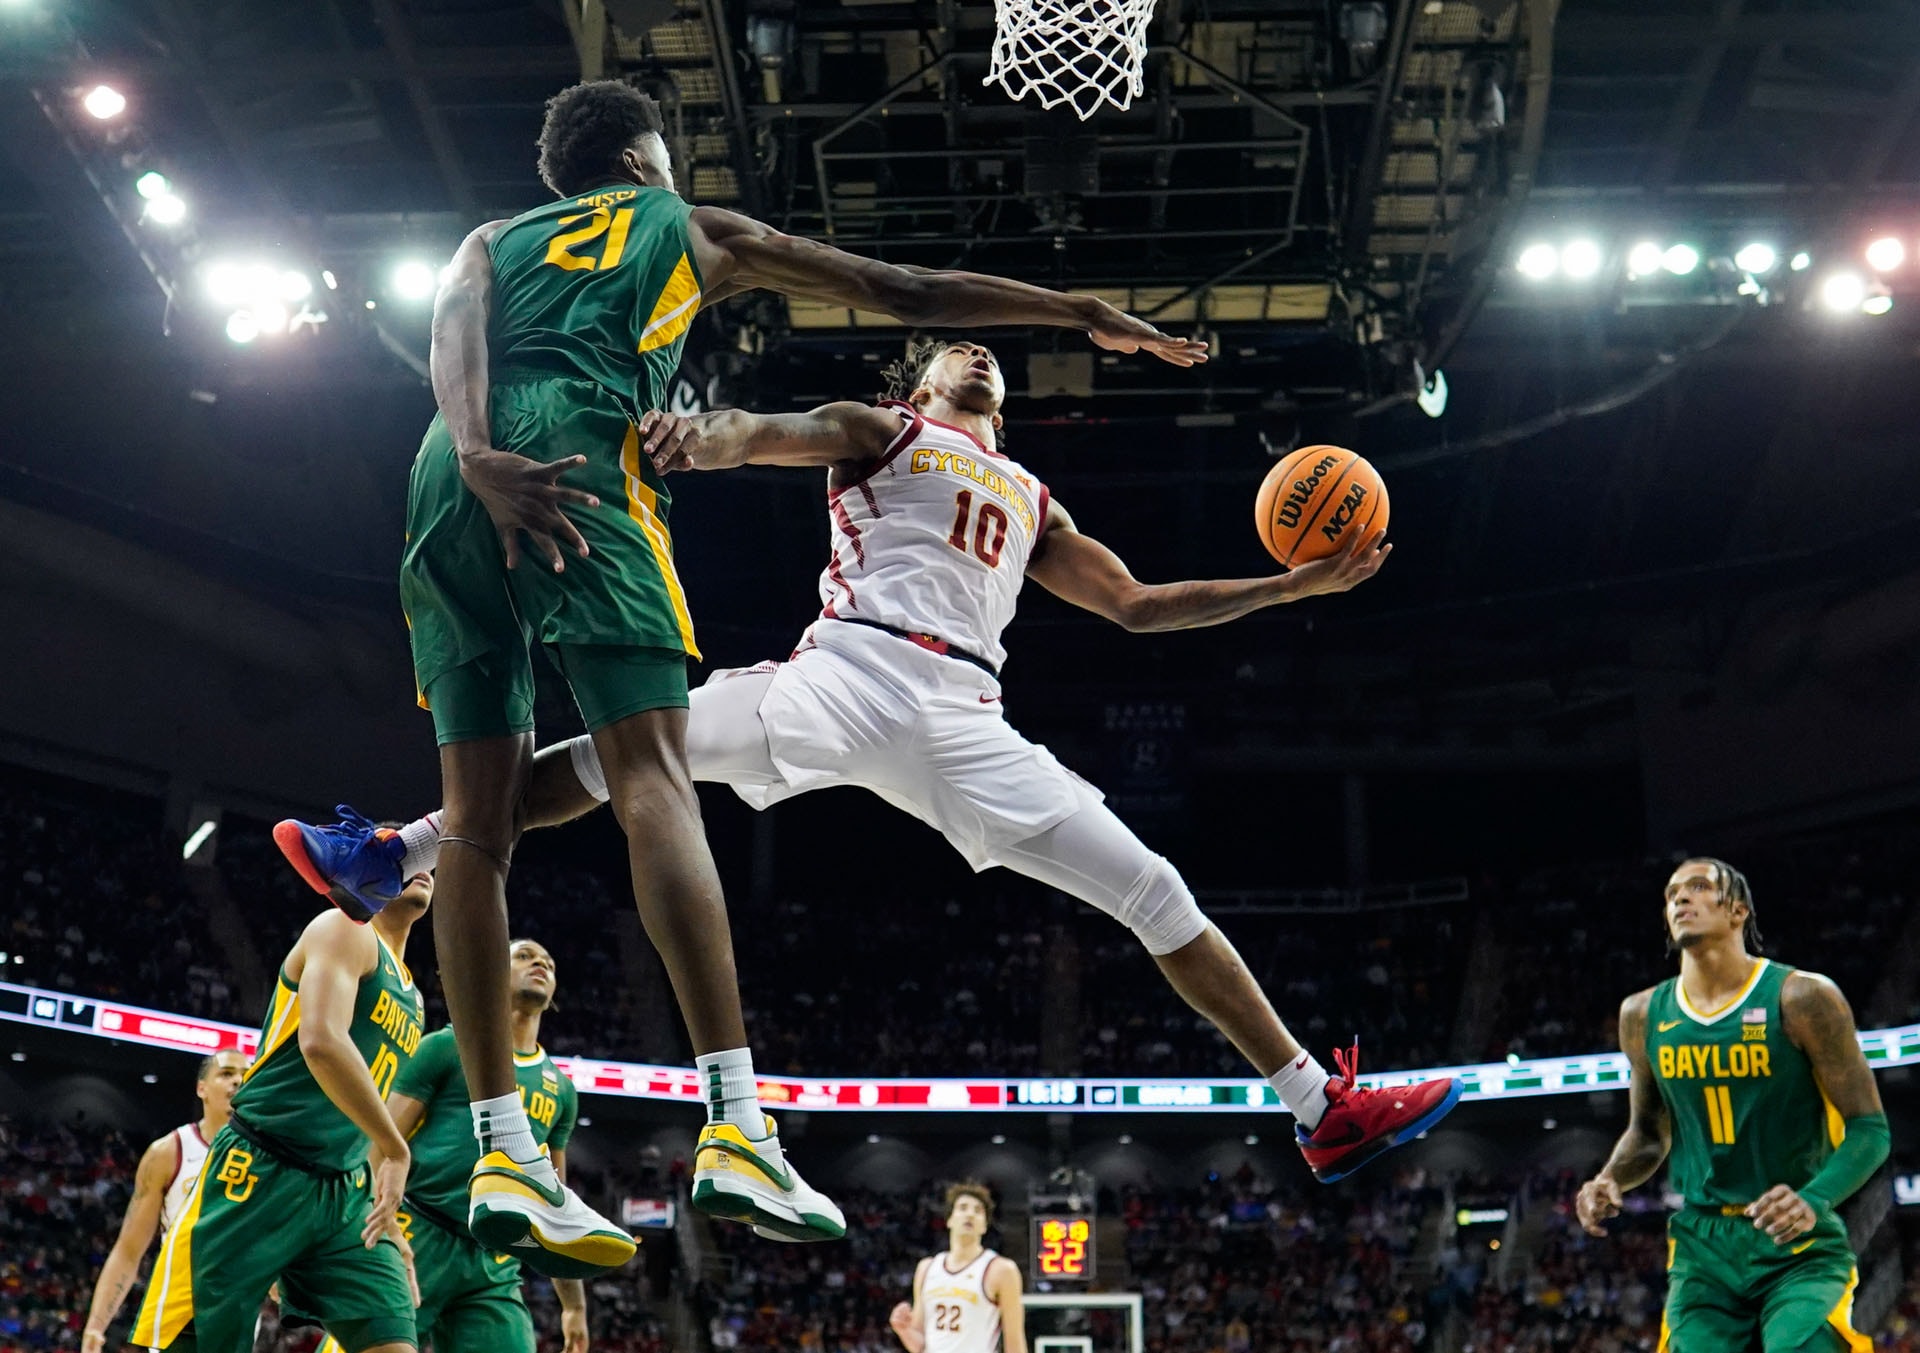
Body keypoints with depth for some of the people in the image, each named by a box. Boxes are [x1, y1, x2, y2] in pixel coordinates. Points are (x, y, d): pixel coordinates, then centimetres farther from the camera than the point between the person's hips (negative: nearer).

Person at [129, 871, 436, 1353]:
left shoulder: (410, 998, 22)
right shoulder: (345, 930, -3)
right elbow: (321, 1041, -22)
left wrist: (387, 1224, 18)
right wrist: (397, 1151, -16)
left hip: (342, 1193, 8)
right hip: (257, 1174, -8)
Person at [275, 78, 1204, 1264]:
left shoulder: (491, 243, 33)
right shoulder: (693, 230, 26)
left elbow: (455, 339, 8)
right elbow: (903, 293, 27)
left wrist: (479, 455, -10)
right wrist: (1089, 316, 33)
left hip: (450, 479, 4)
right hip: (582, 451, -4)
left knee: (480, 815, 1)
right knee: (654, 775, -13)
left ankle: (504, 1156, -5)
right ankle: (739, 1132, -24)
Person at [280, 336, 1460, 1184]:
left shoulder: (1032, 504, 33)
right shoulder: (879, 431, 18)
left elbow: (1137, 605, 35)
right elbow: (770, 434, -2)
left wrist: (1296, 585, 29)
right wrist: (708, 433, -27)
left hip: (963, 721, 4)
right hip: (852, 669, -3)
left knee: (1155, 896, -2)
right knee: (622, 753, -16)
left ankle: (1326, 1111, 1)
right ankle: (400, 853, -2)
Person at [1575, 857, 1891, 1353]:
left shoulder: (1801, 998, -8)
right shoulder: (1644, 1015, 6)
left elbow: (1869, 1130, -8)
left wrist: (1814, 1201, -26)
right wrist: (1609, 1181, -2)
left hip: (1799, 1248, -4)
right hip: (1702, 1245, 4)